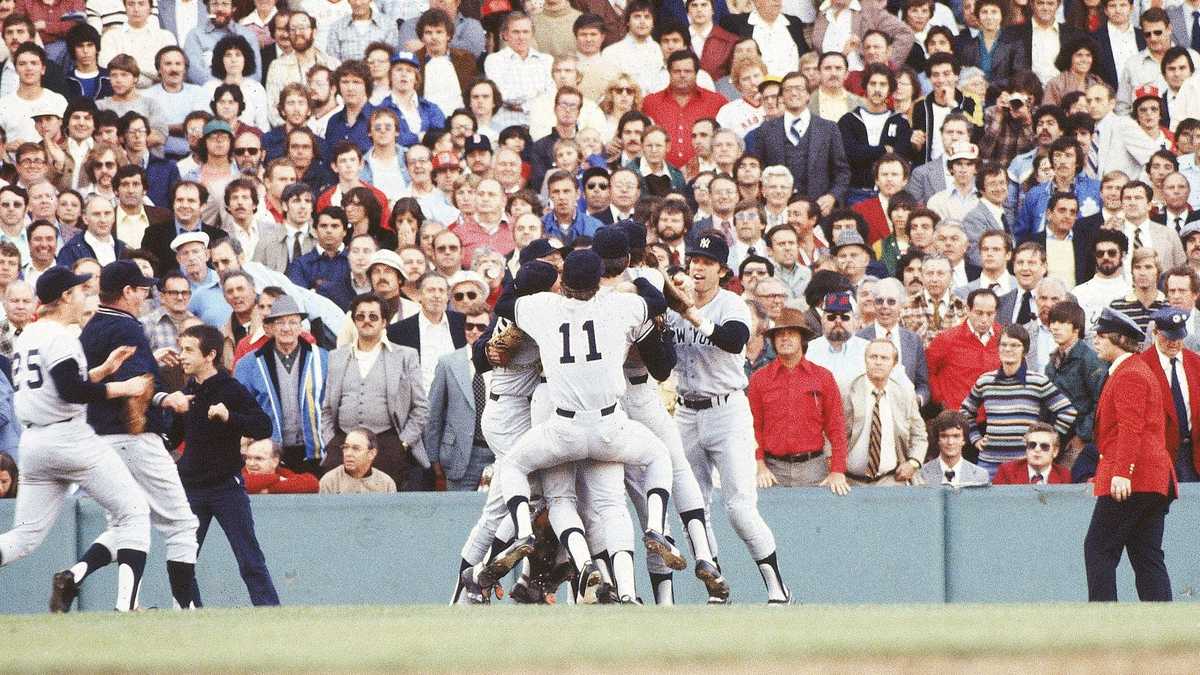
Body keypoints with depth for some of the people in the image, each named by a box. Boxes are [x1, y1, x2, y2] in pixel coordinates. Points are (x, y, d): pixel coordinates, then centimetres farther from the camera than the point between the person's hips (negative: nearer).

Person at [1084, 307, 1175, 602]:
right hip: (1155, 481, 10)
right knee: (1147, 556, 7)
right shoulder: (1138, 370, 22)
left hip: (1130, 480, -10)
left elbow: (1131, 427, -20)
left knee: (1099, 549, -6)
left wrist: (1122, 473, -27)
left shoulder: (1128, 376, -11)